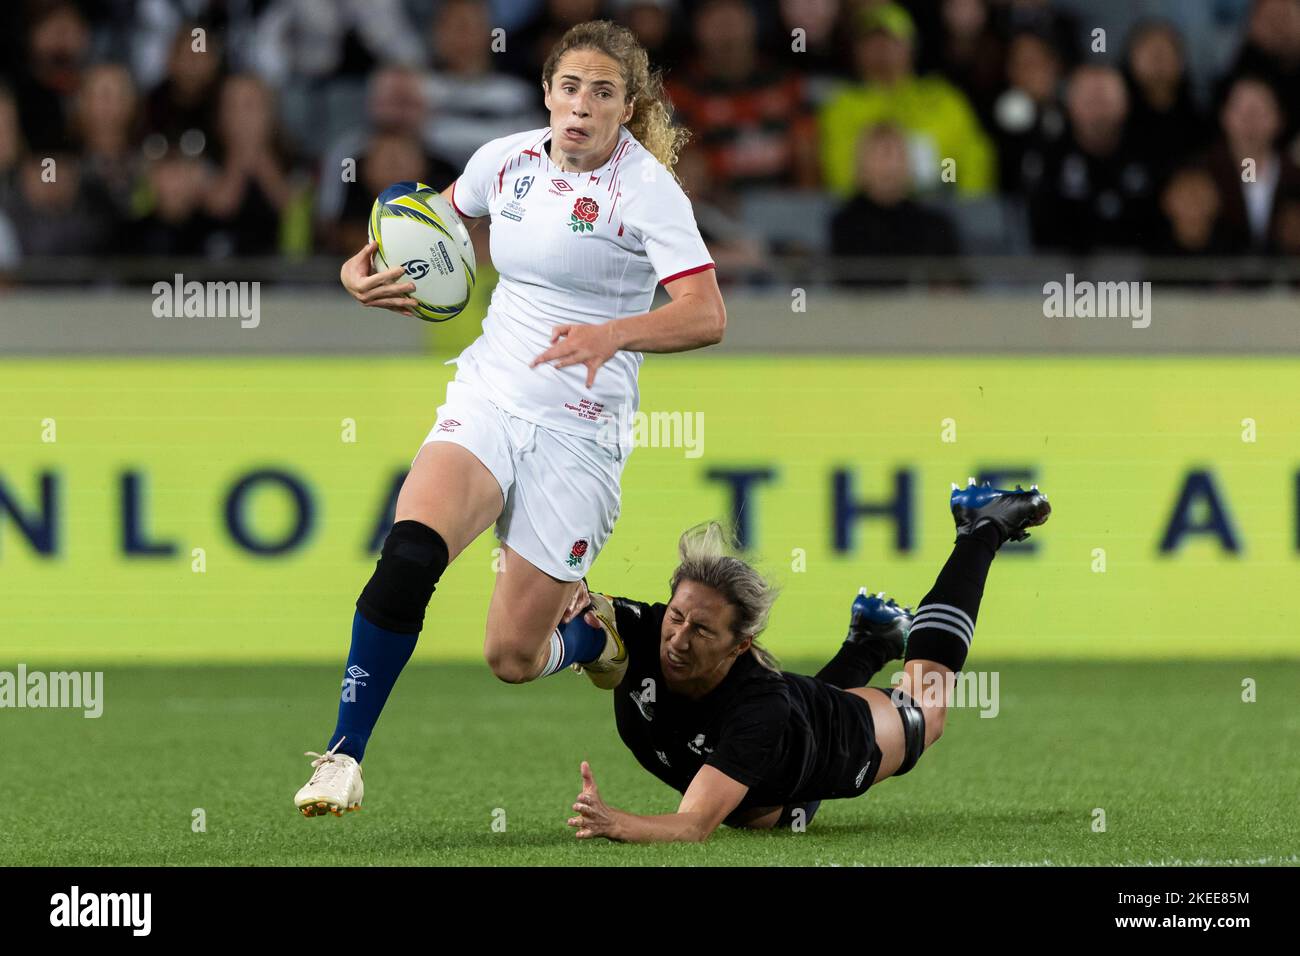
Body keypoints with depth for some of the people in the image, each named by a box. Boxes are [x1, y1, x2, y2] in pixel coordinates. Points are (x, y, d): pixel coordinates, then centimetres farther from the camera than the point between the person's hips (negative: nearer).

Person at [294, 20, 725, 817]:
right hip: (486, 400, 3)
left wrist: (614, 334, -38)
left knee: (512, 657, -3)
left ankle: (596, 635, 33)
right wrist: (367, 267, 9)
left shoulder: (646, 189, -10)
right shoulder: (507, 161, 5)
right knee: (409, 555, -28)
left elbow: (706, 317, -21)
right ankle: (344, 754, -20)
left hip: (579, 430, -3)